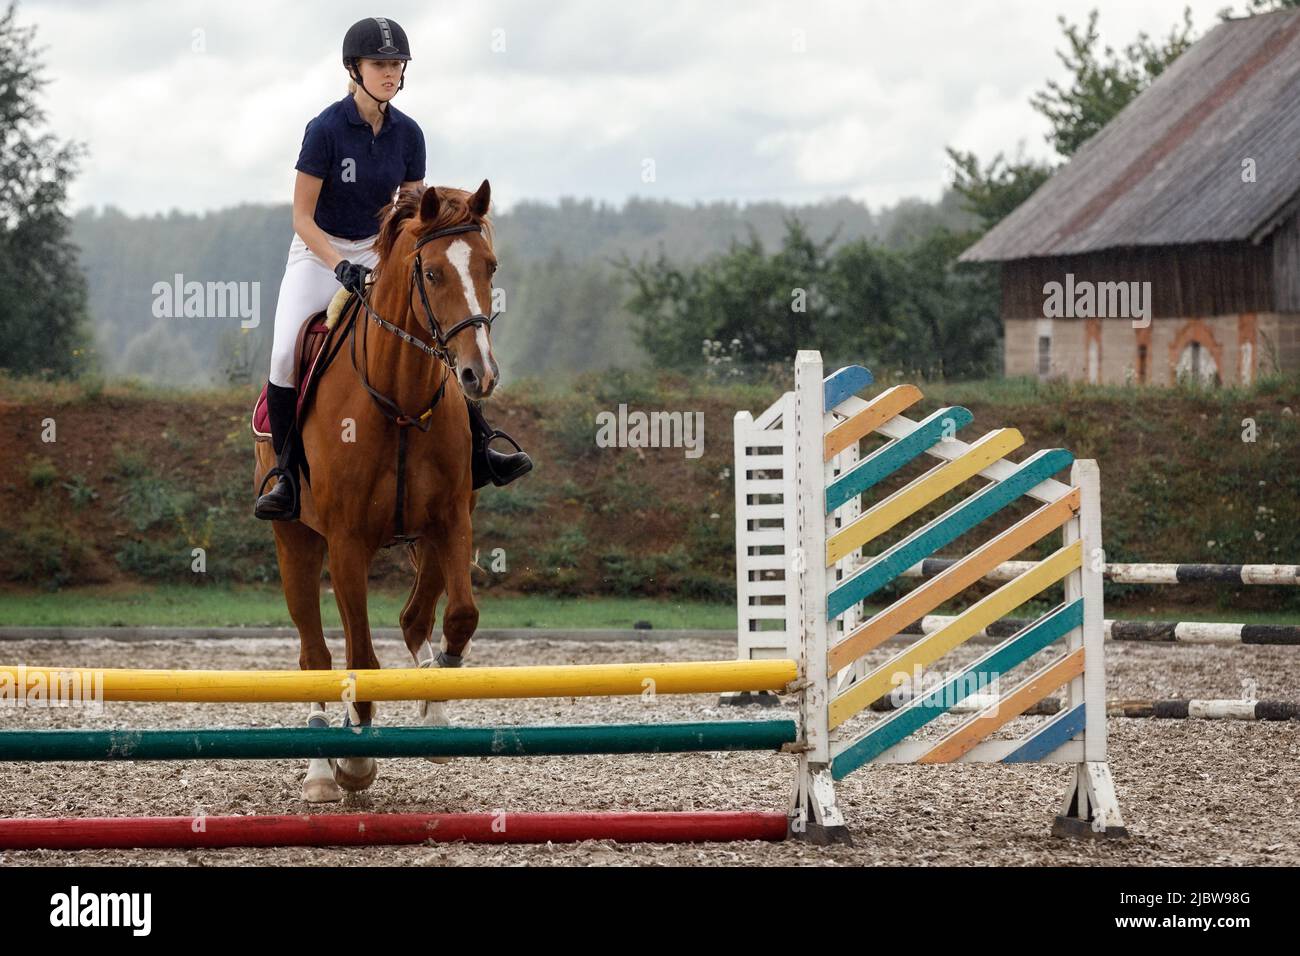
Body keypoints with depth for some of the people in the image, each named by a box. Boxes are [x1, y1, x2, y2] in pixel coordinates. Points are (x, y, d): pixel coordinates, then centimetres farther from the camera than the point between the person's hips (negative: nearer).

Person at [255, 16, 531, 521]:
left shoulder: (407, 134, -3)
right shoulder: (326, 128, -17)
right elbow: (303, 218, -15)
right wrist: (341, 267, -26)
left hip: (378, 252, 4)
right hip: (319, 252, -4)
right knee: (284, 355, -25)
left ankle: (480, 451, -4)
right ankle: (286, 475, -14)